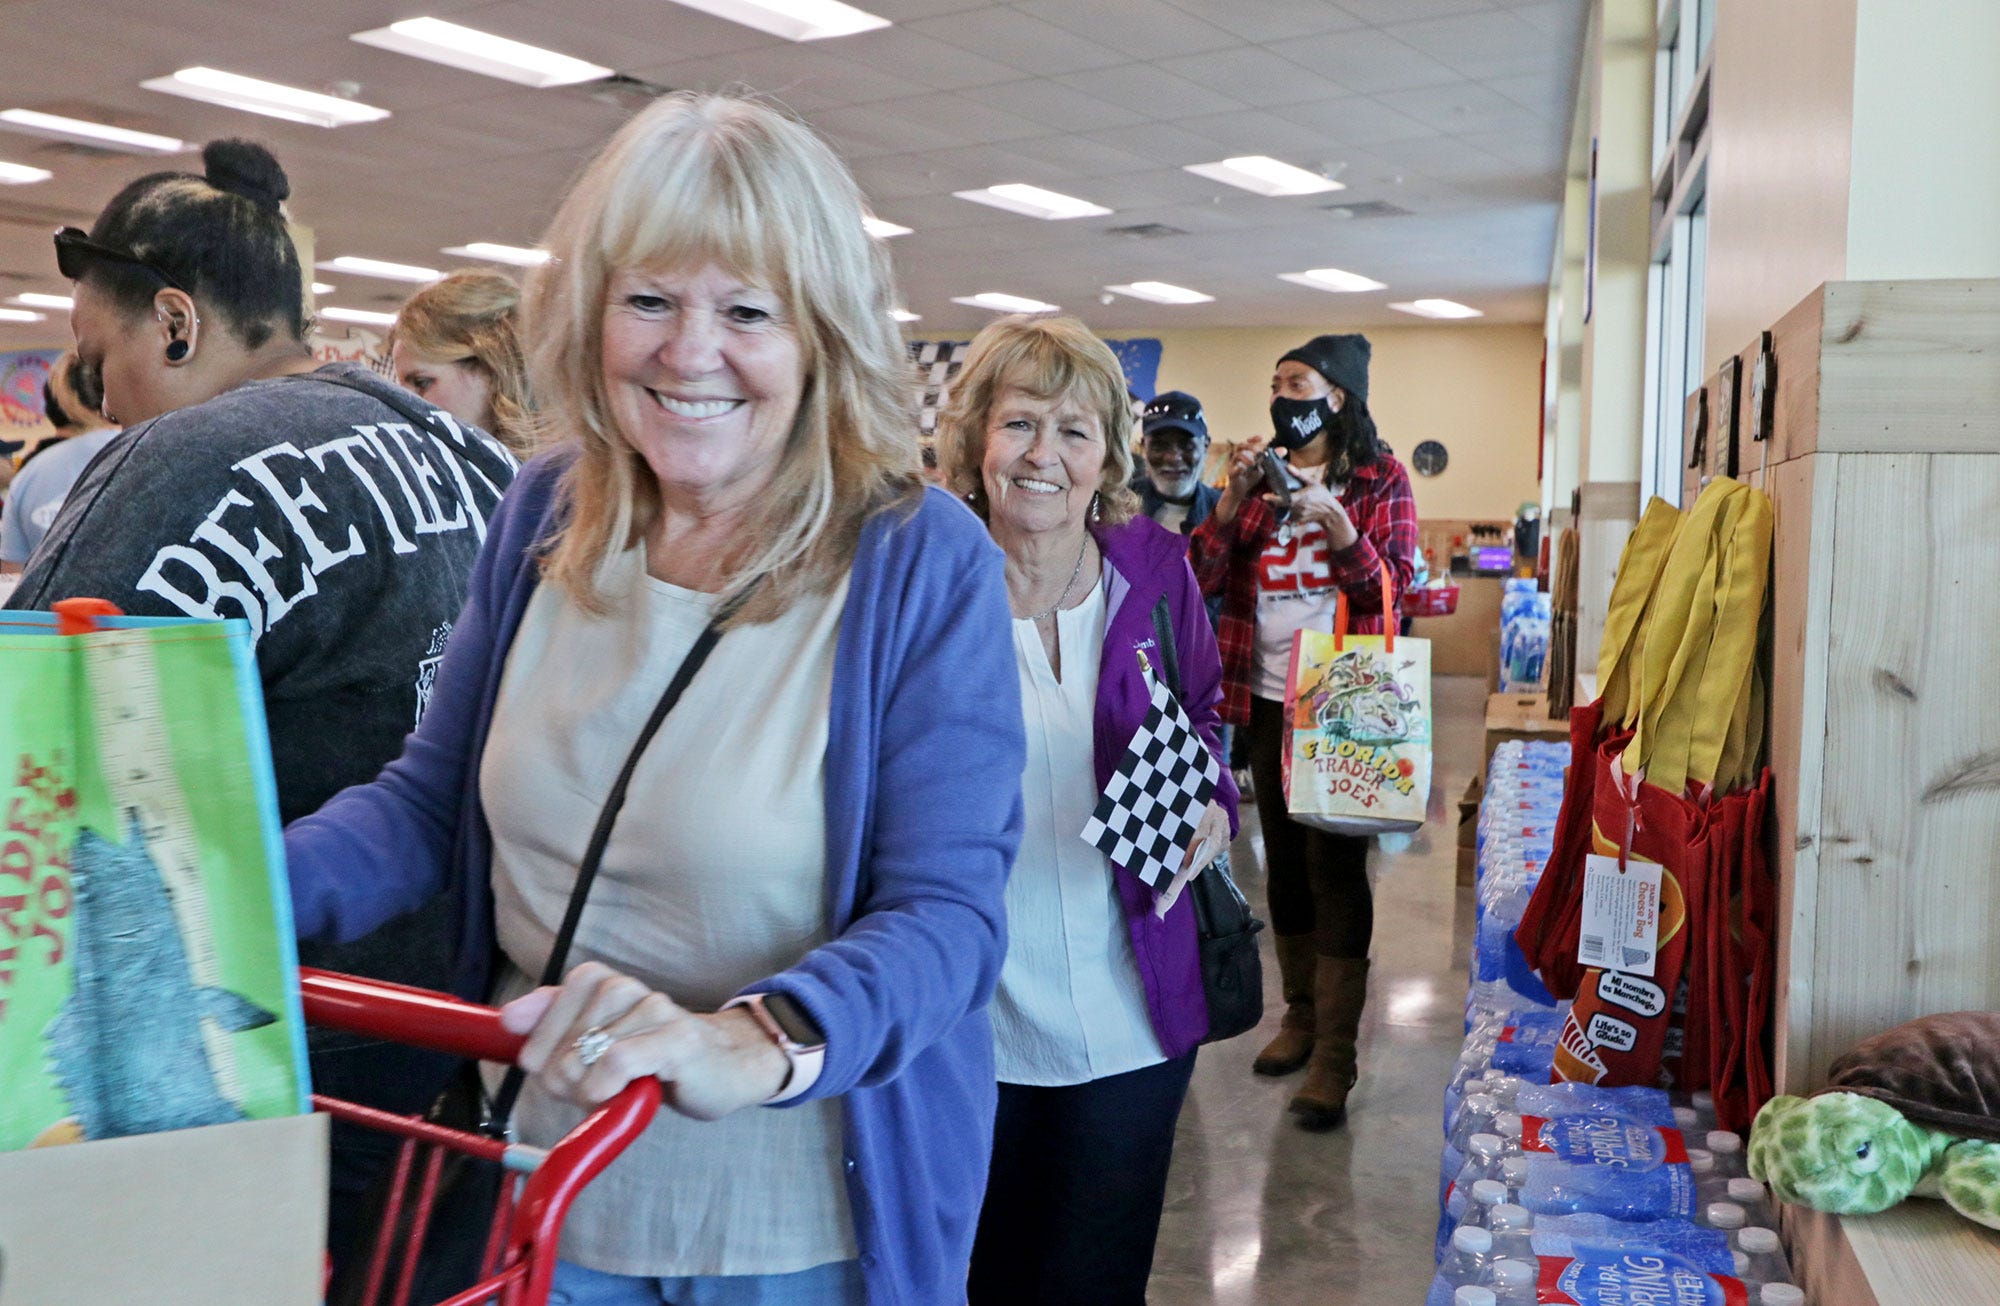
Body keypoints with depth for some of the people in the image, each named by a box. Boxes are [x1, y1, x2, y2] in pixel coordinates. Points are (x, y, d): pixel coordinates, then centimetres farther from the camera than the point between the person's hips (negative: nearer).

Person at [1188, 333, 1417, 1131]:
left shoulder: (1379, 478, 1)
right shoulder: (1259, 473, 12)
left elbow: (1393, 586, -6)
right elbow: (1201, 578, 4)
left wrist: (1343, 533, -21)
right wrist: (1232, 504, -10)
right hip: (1266, 699, 5)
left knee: (1336, 867, -7)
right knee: (1284, 860, 13)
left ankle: (1335, 1057, -2)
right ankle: (1301, 1016, 27)